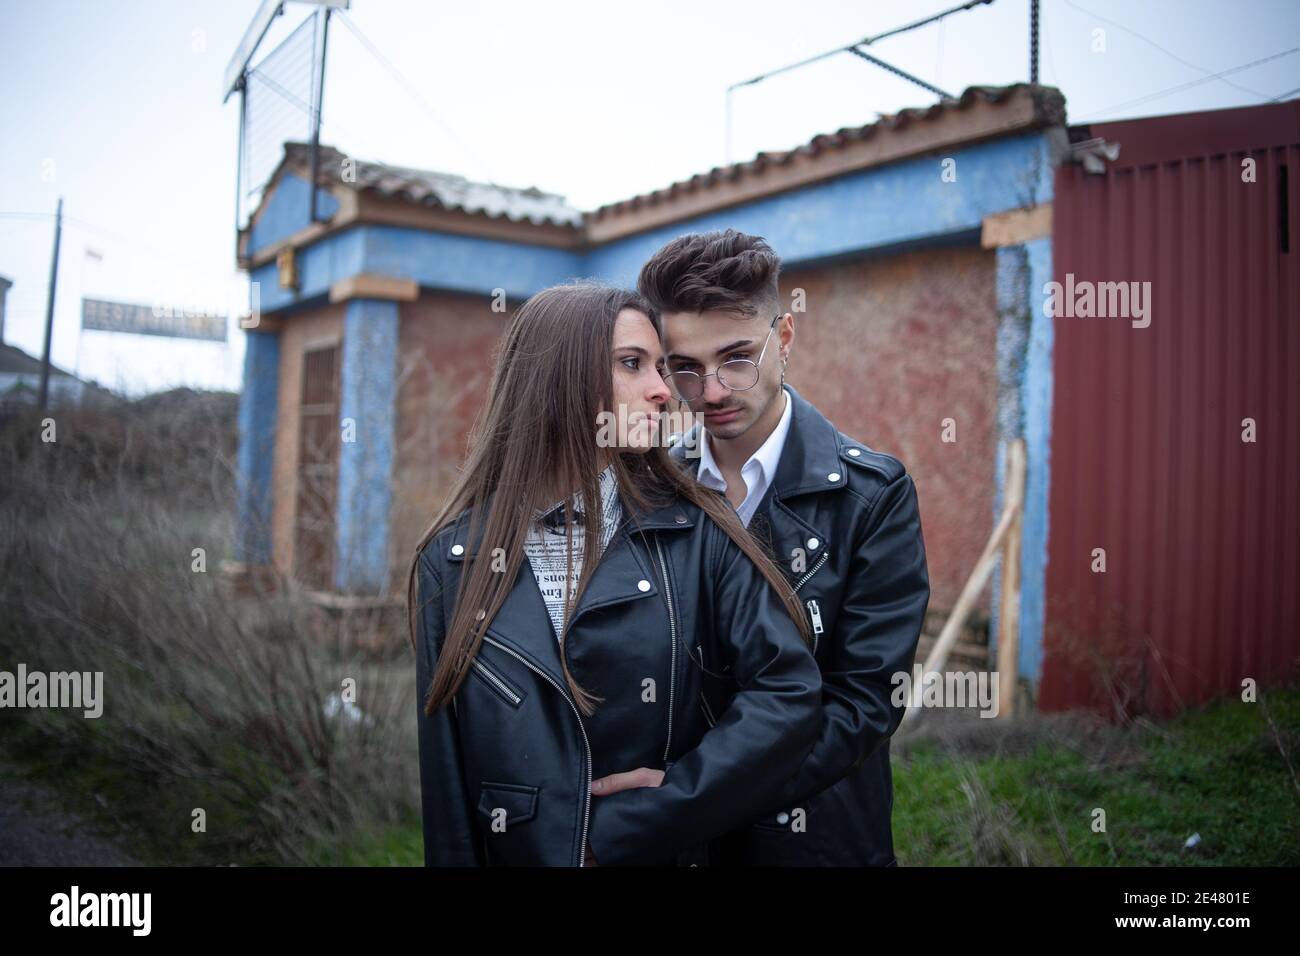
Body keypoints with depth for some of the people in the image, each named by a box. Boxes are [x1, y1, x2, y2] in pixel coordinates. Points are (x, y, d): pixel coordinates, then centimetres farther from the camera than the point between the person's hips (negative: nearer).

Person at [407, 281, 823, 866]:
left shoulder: (695, 535, -9)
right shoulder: (455, 555, -7)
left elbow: (790, 691, -15)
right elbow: (446, 766, -4)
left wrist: (629, 830, -17)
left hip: (666, 852, 0)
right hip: (515, 851, 1)